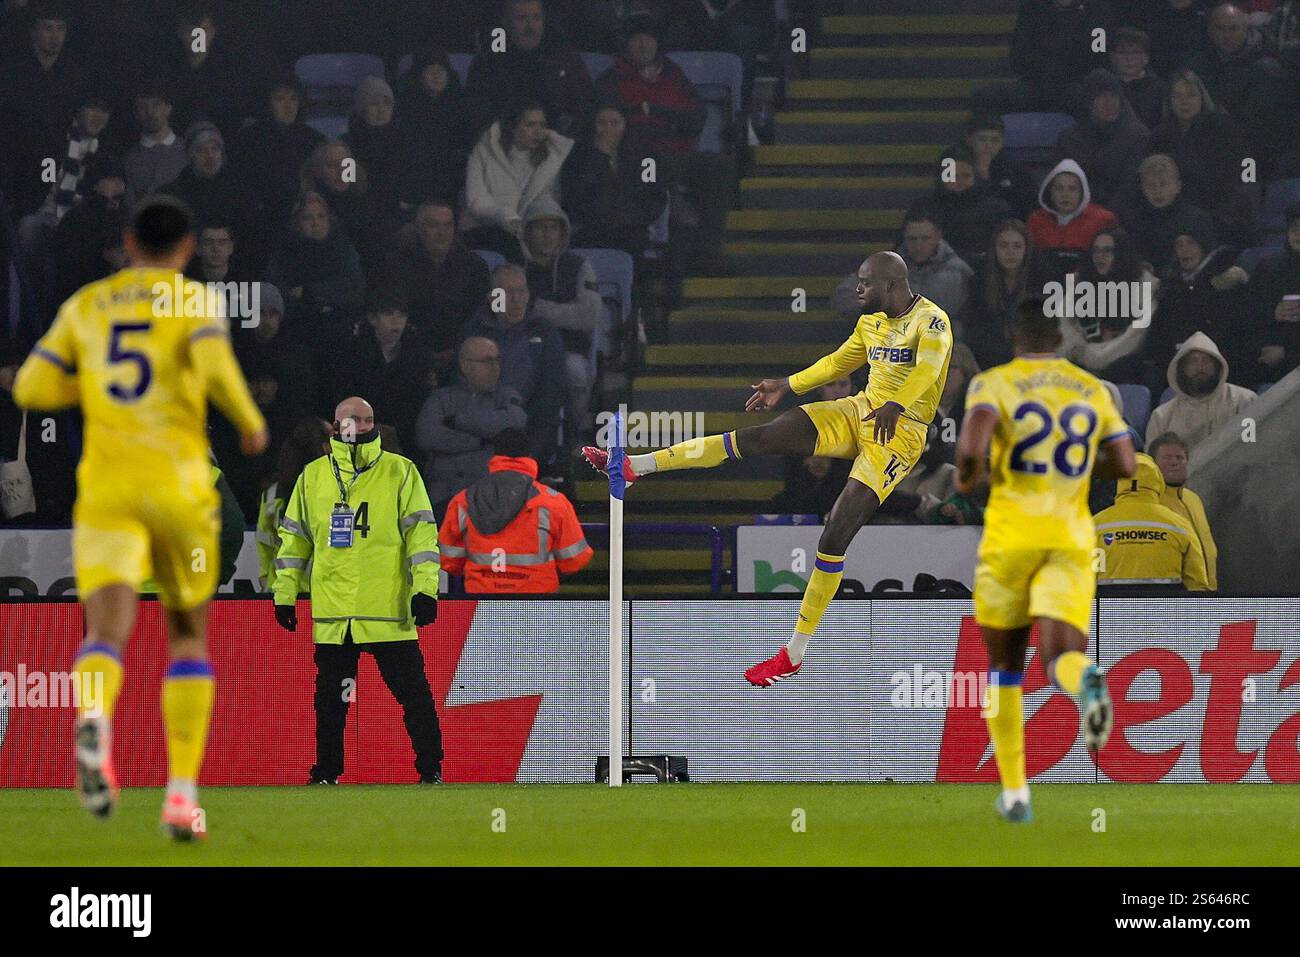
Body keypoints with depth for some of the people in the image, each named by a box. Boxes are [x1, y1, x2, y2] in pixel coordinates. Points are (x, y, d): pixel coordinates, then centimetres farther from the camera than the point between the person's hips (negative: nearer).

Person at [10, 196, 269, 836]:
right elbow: (218, 372, -16)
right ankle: (182, 794, 9)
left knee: (107, 631, -14)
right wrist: (251, 423, 2)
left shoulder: (85, 306, 12)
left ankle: (93, 720, -50)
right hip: (179, 488, -1)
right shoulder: (192, 302, 2)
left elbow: (33, 388, 9)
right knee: (188, 634, 17)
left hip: (106, 491, 1)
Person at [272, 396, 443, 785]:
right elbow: (294, 537, 16)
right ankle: (326, 774, 17)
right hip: (332, 611, 2)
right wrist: (284, 593, 12)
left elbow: (421, 532, -1)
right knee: (330, 698, 8)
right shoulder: (313, 476, 11)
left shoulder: (400, 472, 3)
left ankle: (431, 770, 5)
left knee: (413, 692, -3)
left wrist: (425, 589, -10)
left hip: (388, 608, -2)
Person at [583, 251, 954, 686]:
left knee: (835, 536, -15)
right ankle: (632, 466, -7)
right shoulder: (871, 321, 12)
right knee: (759, 436, -7)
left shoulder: (930, 321, -14)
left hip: (899, 433, -7)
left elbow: (929, 367, -33)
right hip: (860, 411, 7)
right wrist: (786, 386, 24)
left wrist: (896, 406, -49)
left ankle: (795, 653, -7)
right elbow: (839, 361, 27)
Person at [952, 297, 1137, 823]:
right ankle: (1086, 680, -50)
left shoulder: (994, 384, -2)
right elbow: (1124, 465, 8)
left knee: (1004, 665, 17)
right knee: (1059, 659, -10)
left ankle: (1014, 792, 19)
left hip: (1011, 537, -2)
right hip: (1071, 541, 2)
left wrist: (967, 476, 3)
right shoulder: (1092, 390, 11)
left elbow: (971, 447, -20)